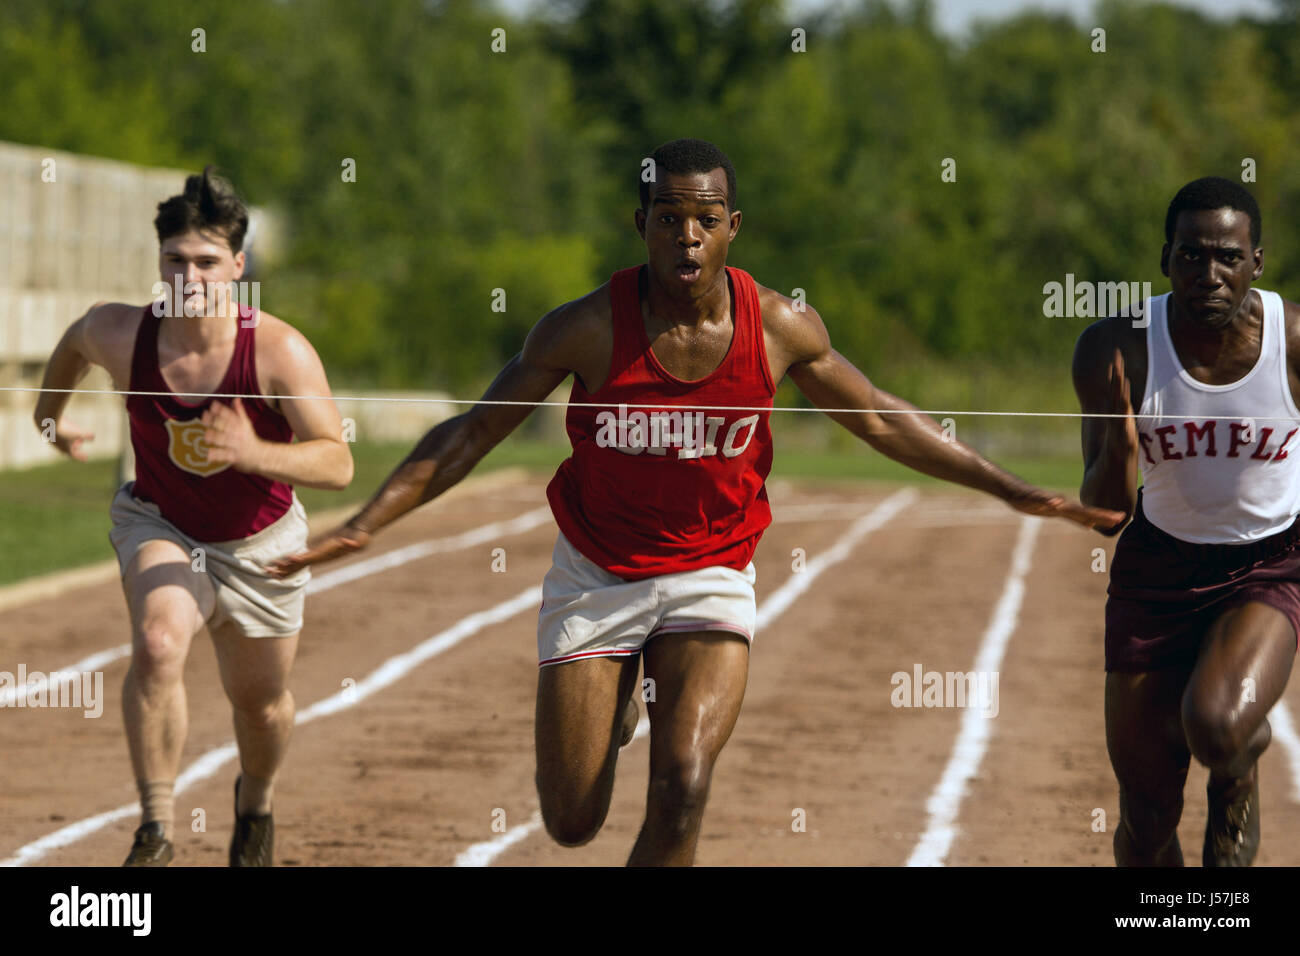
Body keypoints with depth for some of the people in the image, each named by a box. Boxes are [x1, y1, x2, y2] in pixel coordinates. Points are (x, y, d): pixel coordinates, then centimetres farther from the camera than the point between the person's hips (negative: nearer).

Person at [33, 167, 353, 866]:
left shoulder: (280, 351, -28)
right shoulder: (120, 335, -22)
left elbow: (338, 464, -28)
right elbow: (75, 339, 4)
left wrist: (253, 452, -44)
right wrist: (49, 415, 18)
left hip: (260, 542, 0)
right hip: (160, 524, 0)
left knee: (260, 704, 15)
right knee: (158, 644, -31)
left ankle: (255, 799, 51)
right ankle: (156, 830, -22)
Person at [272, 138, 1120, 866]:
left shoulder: (779, 328, -9)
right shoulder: (588, 329, -15)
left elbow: (880, 420, 5)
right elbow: (475, 432, -8)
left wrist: (1015, 492, 3)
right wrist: (367, 523, -17)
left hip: (712, 578, 0)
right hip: (595, 576, 0)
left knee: (682, 791, -22)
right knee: (572, 822, 2)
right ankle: (611, 713, 40)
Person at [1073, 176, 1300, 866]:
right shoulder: (1117, 349, -16)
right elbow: (1103, 515, -13)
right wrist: (1120, 445, -31)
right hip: (1158, 569, 2)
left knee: (1216, 728, -32)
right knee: (1145, 823, 6)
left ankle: (1238, 781, 6)